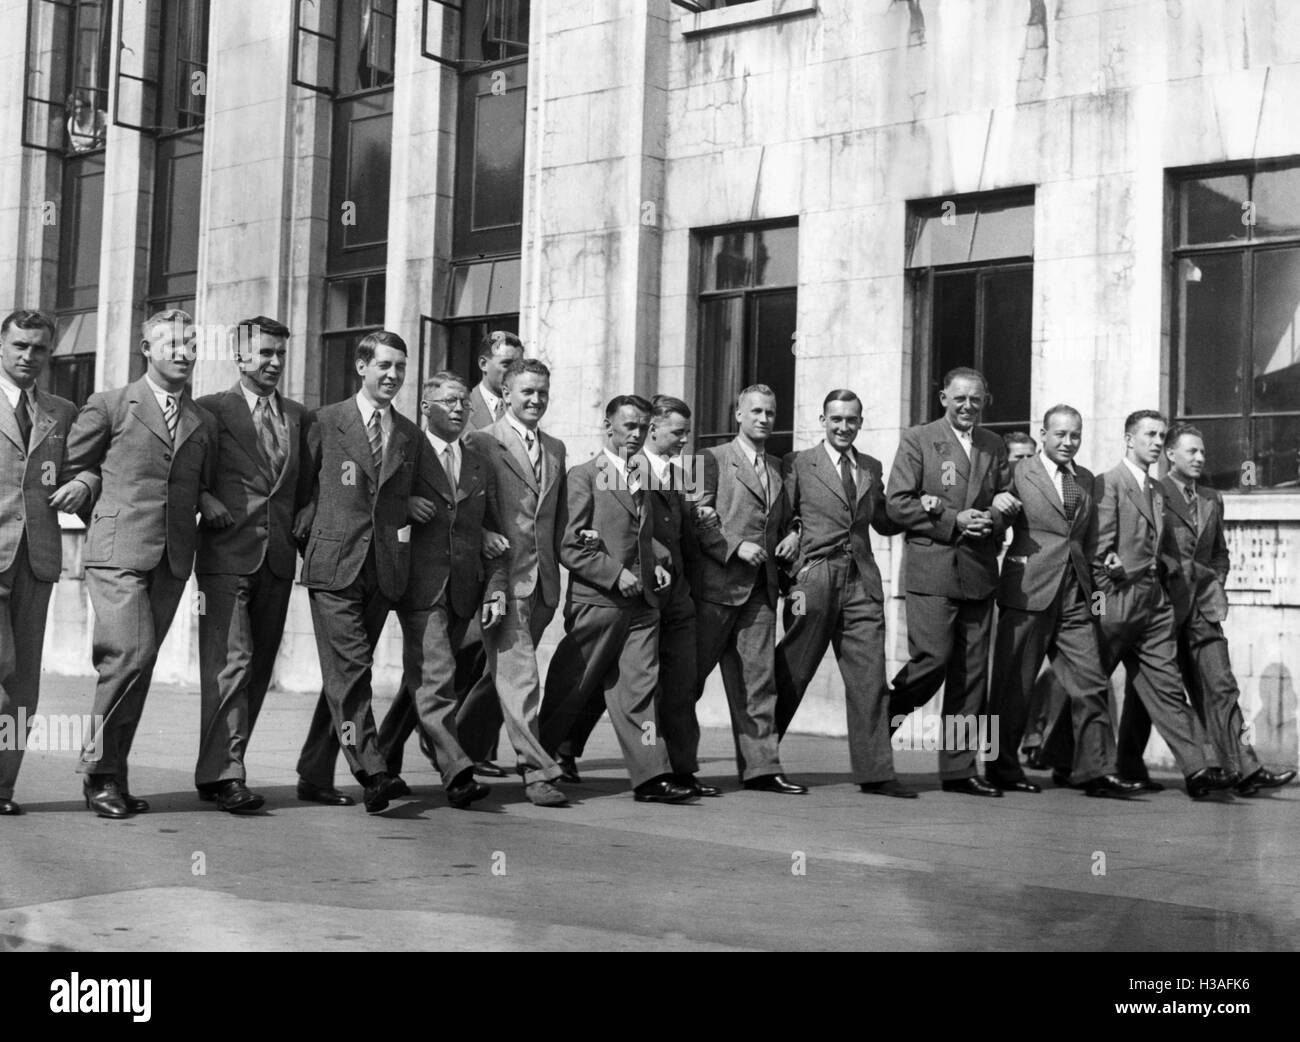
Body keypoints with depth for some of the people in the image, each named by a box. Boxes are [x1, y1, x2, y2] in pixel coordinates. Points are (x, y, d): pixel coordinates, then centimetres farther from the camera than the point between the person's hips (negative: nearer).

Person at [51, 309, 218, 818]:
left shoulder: (204, 423, 16)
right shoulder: (110, 406, 4)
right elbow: (69, 467, 10)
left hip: (173, 561, 4)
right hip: (118, 552, -4)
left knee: (139, 667, 7)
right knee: (130, 655, -16)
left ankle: (111, 776, 15)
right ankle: (100, 769, -2)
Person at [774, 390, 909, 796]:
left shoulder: (872, 468, 16)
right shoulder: (798, 465, 3)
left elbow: (884, 522, 22)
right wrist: (792, 578, -8)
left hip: (862, 583, 4)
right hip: (814, 580, -4)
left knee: (870, 678, -1)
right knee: (791, 675, 3)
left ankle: (875, 772, 2)